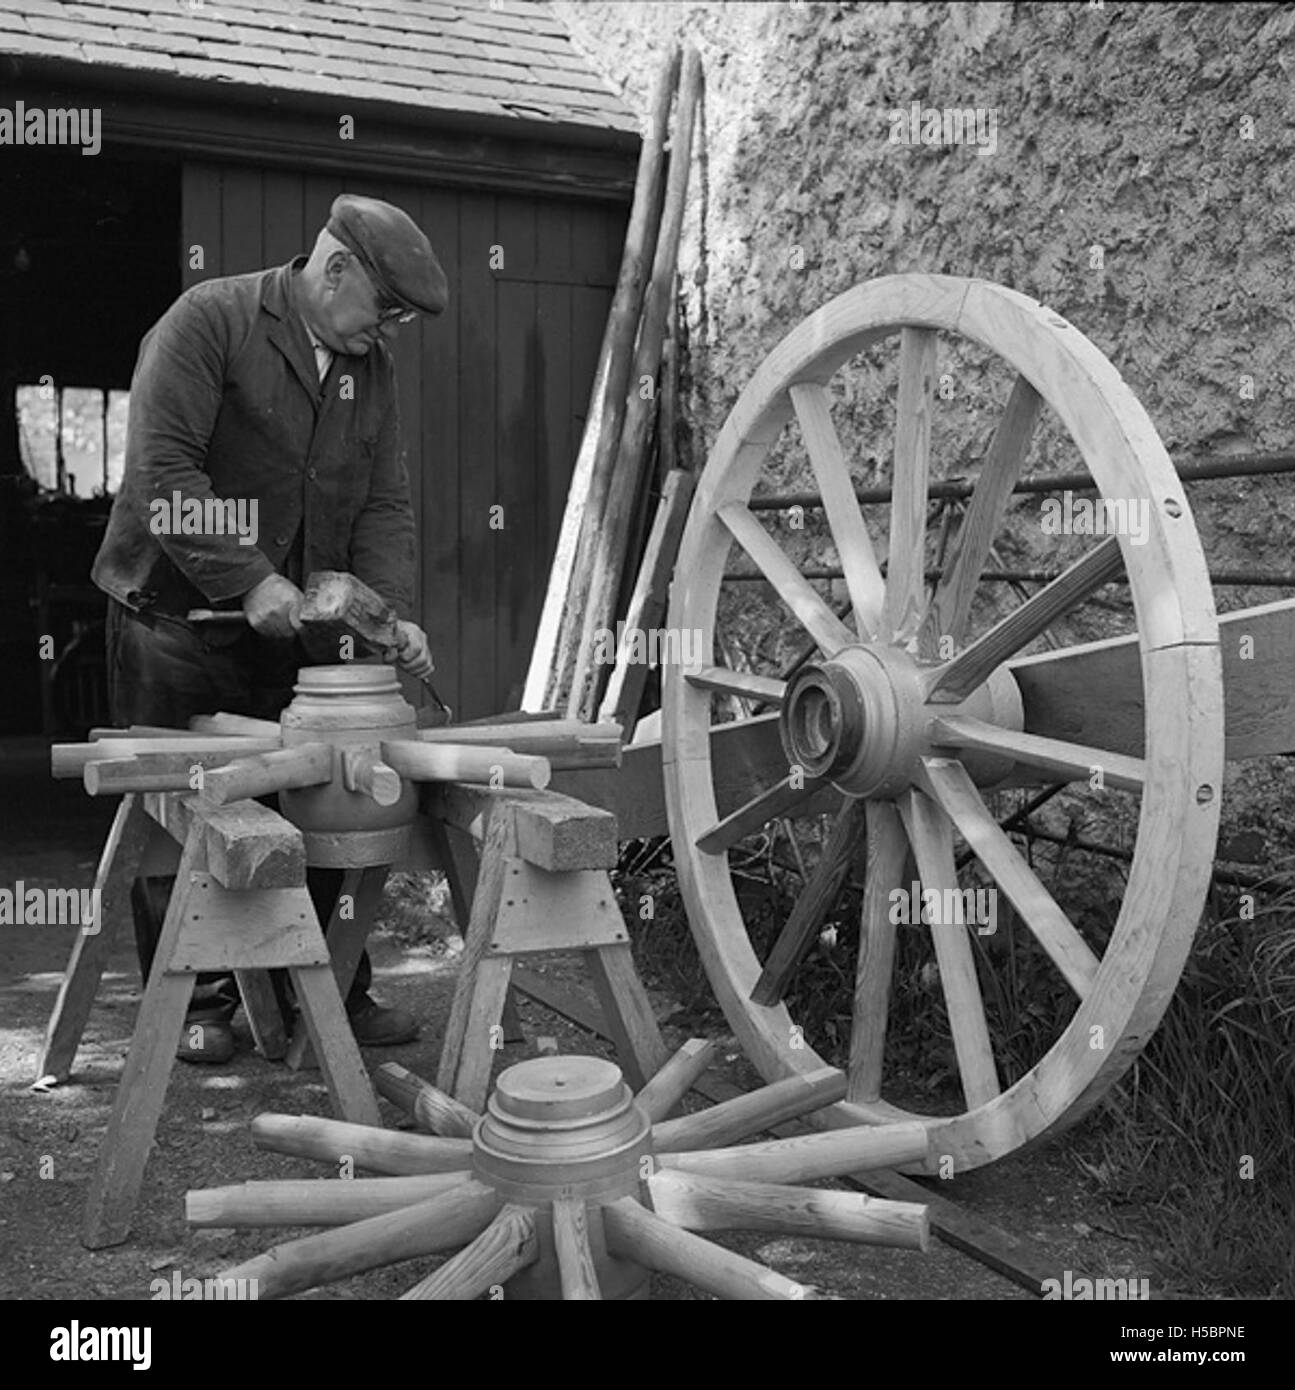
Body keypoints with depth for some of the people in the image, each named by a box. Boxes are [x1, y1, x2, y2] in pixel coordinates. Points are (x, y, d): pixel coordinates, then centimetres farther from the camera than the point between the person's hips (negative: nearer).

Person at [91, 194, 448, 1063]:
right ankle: (195, 1002, 17)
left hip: (287, 629, 5)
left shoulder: (370, 365, 9)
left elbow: (385, 501, 6)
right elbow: (165, 471, -19)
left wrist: (395, 612, -8)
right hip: (175, 617, -5)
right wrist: (248, 582, -23)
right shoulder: (207, 322, -11)